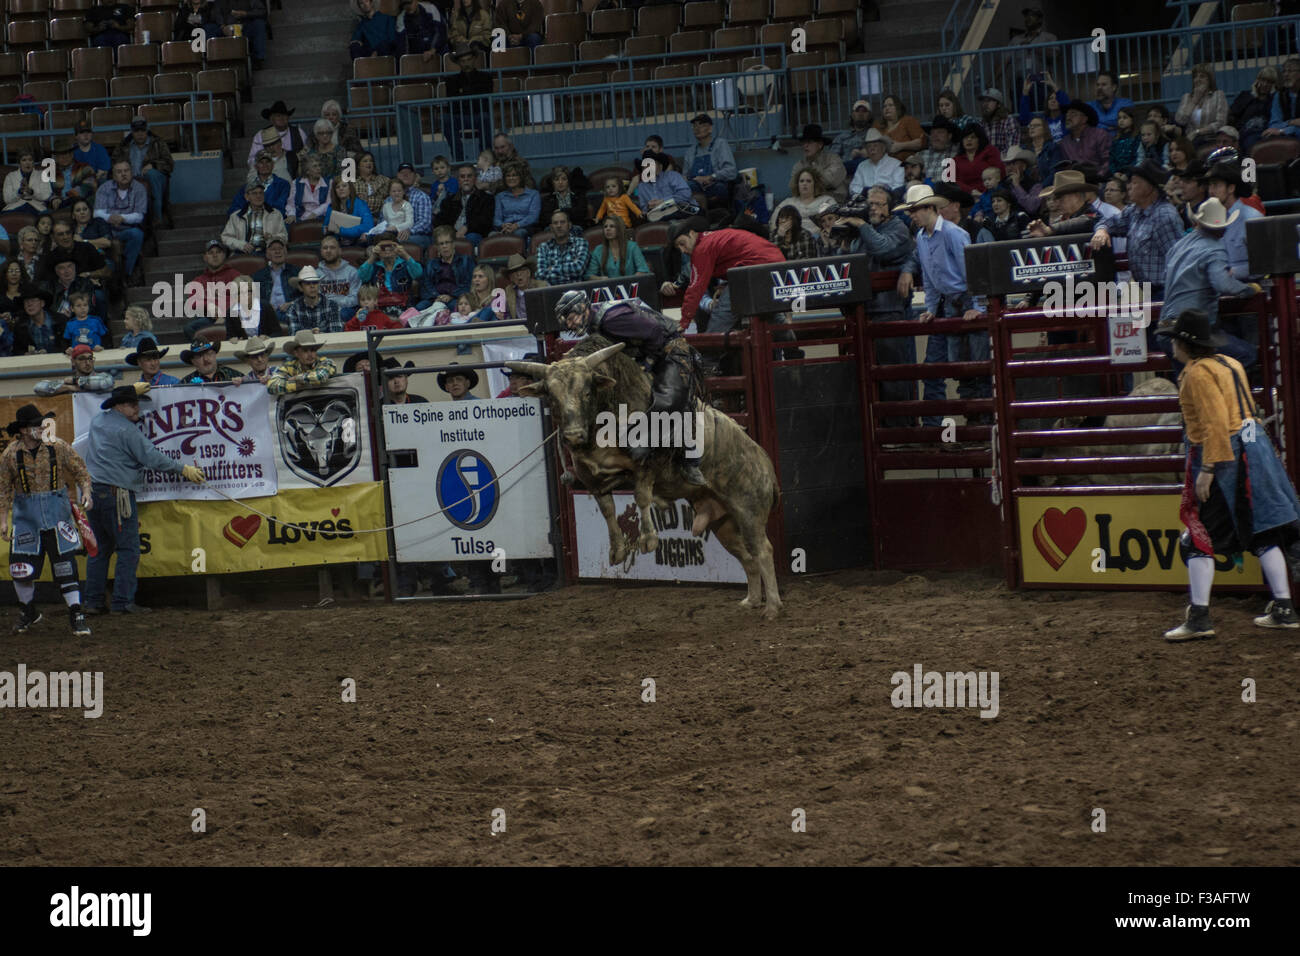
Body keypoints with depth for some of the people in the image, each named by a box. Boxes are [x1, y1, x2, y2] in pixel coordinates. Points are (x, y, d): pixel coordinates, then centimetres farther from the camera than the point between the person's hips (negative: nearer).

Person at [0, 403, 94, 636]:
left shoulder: (58, 448, -5)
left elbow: (81, 471, 4)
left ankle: (76, 615, 2)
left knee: (65, 564, -5)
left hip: (56, 509, -1)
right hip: (26, 513, 1)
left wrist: (85, 492, -14)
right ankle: (29, 612, 25)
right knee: (21, 568, 1)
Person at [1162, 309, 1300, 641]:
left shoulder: (1198, 373, -14)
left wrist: (1207, 468, -24)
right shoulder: (1230, 363, 14)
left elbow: (1214, 422, -23)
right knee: (1262, 533, 12)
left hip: (1220, 453, -9)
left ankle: (1199, 617, -7)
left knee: (1198, 537, -4)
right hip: (1252, 448, 9)